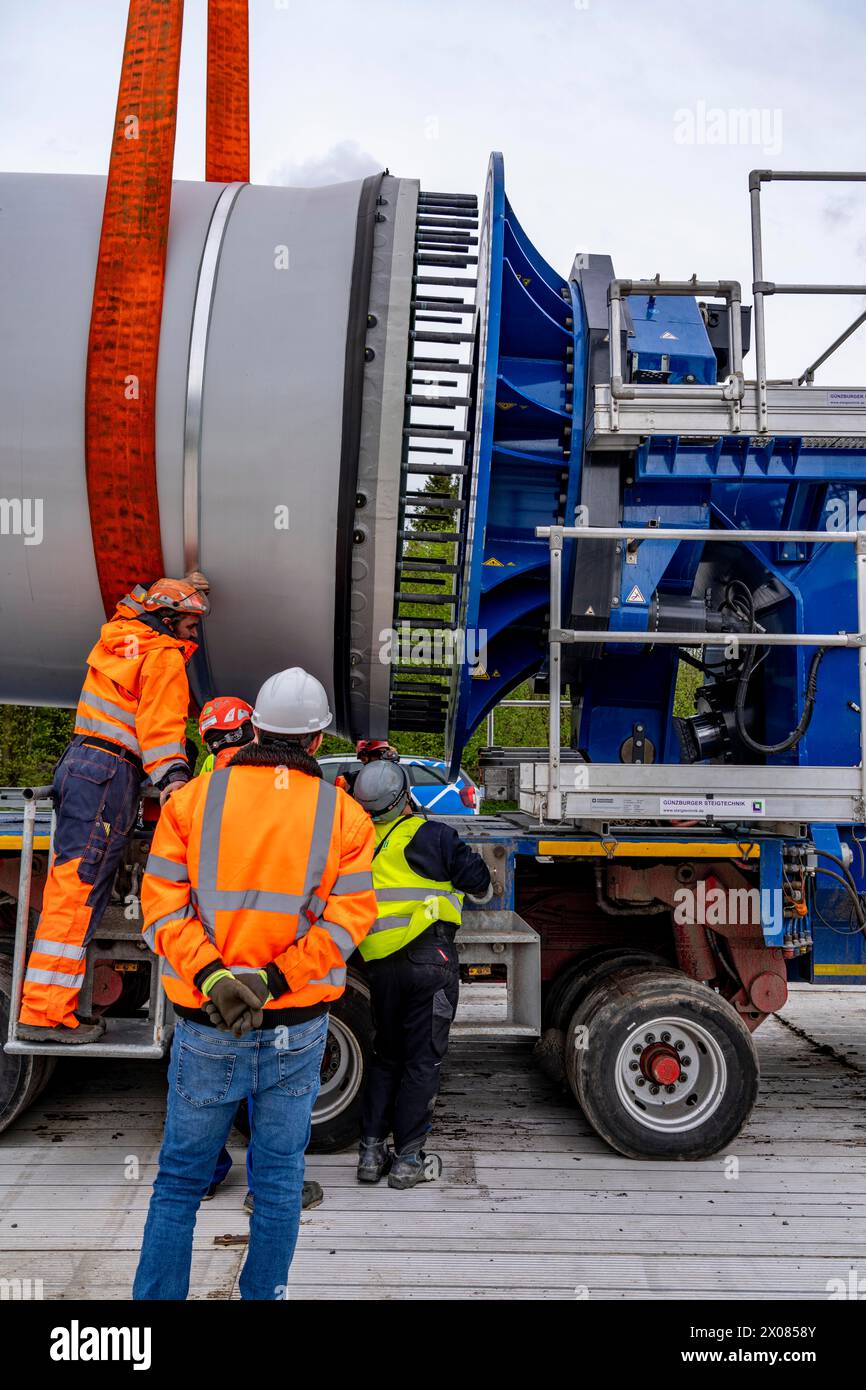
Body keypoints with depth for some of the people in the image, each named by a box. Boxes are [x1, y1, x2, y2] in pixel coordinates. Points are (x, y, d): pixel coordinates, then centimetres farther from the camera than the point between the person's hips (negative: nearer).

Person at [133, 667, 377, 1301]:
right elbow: (349, 916, -9)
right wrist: (272, 979, -13)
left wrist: (211, 975, -15)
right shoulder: (345, 815, -2)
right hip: (298, 1028, 0)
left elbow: (164, 901, -8)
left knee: (180, 1181, 15)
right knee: (280, 1179, 15)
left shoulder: (194, 798, -1)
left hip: (206, 1026, 0)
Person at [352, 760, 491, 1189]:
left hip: (380, 964, 5)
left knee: (385, 1057, 18)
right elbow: (478, 881, -2)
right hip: (428, 957, -5)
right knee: (423, 1060, 5)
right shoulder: (430, 836, -8)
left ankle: (372, 1152, 19)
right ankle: (408, 1158, 10)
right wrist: (485, 888, 20)